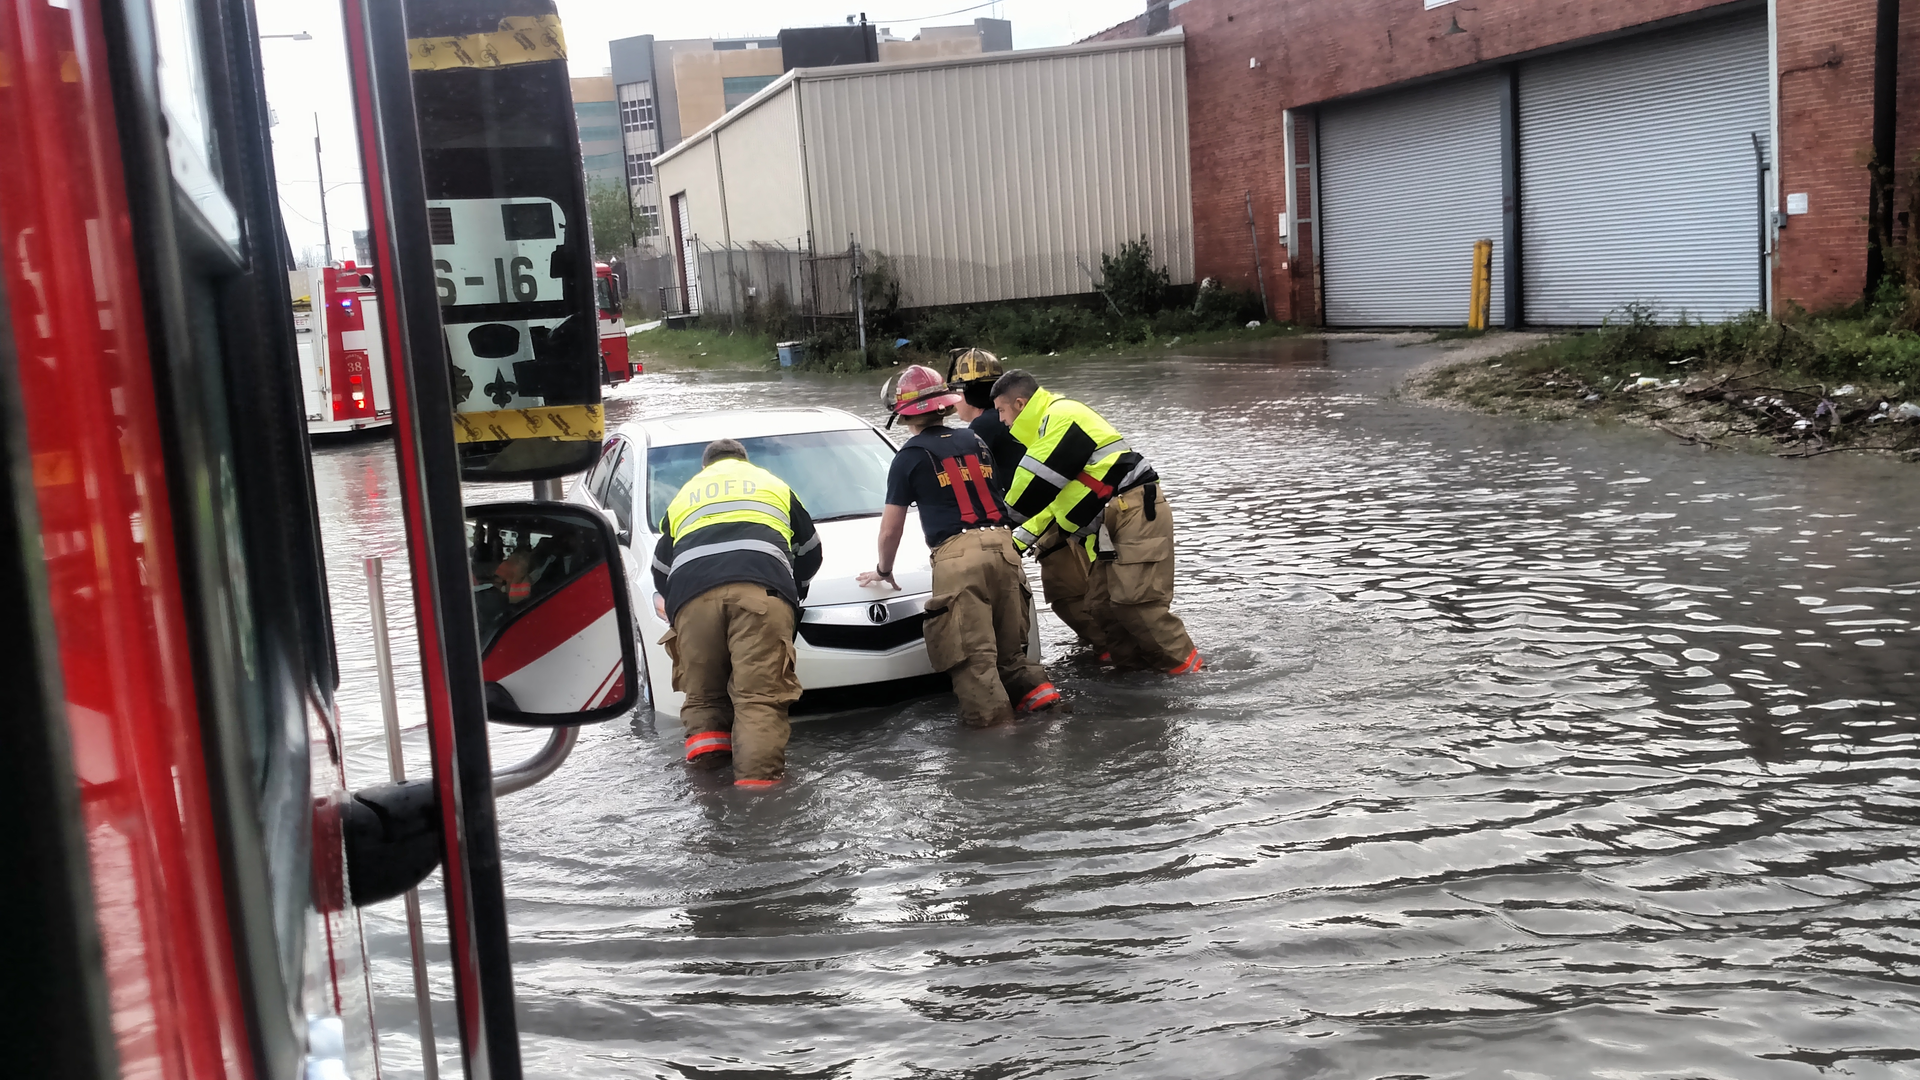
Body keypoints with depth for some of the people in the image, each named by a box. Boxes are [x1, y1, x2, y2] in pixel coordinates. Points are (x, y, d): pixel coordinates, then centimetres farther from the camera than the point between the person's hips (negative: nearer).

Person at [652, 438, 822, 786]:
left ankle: (704, 736, -13)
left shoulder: (683, 497, 37)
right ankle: (757, 776, -27)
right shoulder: (773, 485, 35)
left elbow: (660, 573, 36)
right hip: (762, 590, -1)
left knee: (702, 694, 13)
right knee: (761, 695, -10)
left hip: (692, 594, 1)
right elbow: (810, 552, 39)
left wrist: (678, 609, 49)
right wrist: (794, 589, 55)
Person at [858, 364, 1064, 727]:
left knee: (972, 650, -6)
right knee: (1008, 643, 17)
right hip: (1003, 546, 6)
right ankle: (1034, 686, 0)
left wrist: (883, 570, 25)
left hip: (957, 554, -6)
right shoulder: (975, 442, 19)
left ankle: (991, 714, -13)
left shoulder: (910, 456, 5)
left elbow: (890, 530, 8)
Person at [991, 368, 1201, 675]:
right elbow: (1058, 495, 23)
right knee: (1101, 605, 5)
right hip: (1111, 523, 11)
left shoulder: (1062, 417, -12)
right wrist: (1020, 538, 15)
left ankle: (1187, 666, -8)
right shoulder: (1049, 425, 21)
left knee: (1135, 601, -16)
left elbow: (1036, 486, -15)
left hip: (1137, 513, -11)